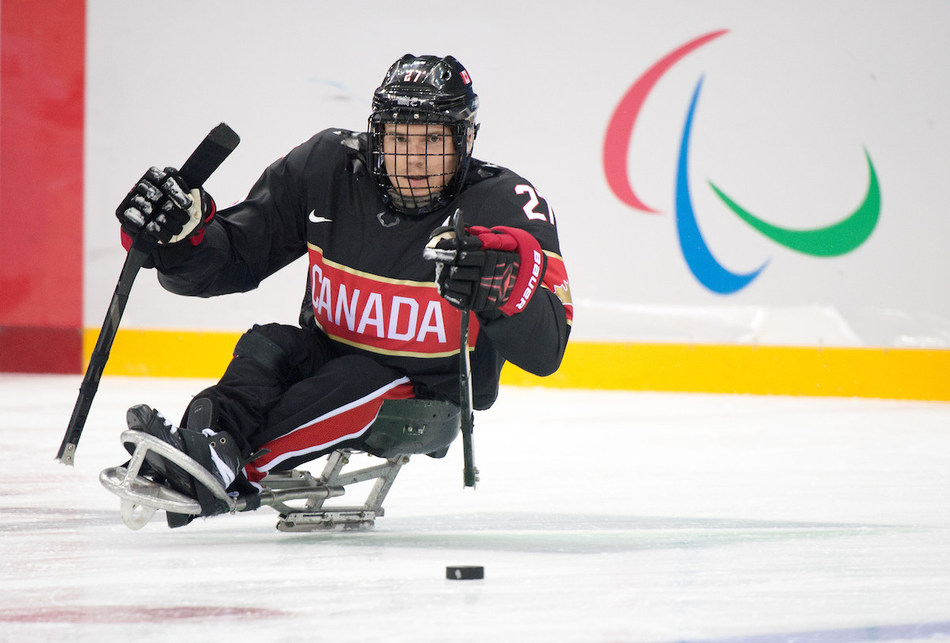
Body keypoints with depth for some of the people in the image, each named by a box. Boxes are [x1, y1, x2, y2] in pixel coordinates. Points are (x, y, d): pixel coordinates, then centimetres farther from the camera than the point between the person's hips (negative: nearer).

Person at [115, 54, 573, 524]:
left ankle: (224, 466, -54)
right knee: (269, 347, -25)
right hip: (329, 356, 4)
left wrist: (499, 288, -48)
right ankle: (216, 428, -53)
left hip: (432, 397, -4)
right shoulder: (326, 169, -9)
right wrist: (184, 233, -24)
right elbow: (232, 260, -2)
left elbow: (545, 352, -27)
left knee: (361, 384, -34)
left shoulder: (505, 206, -19)